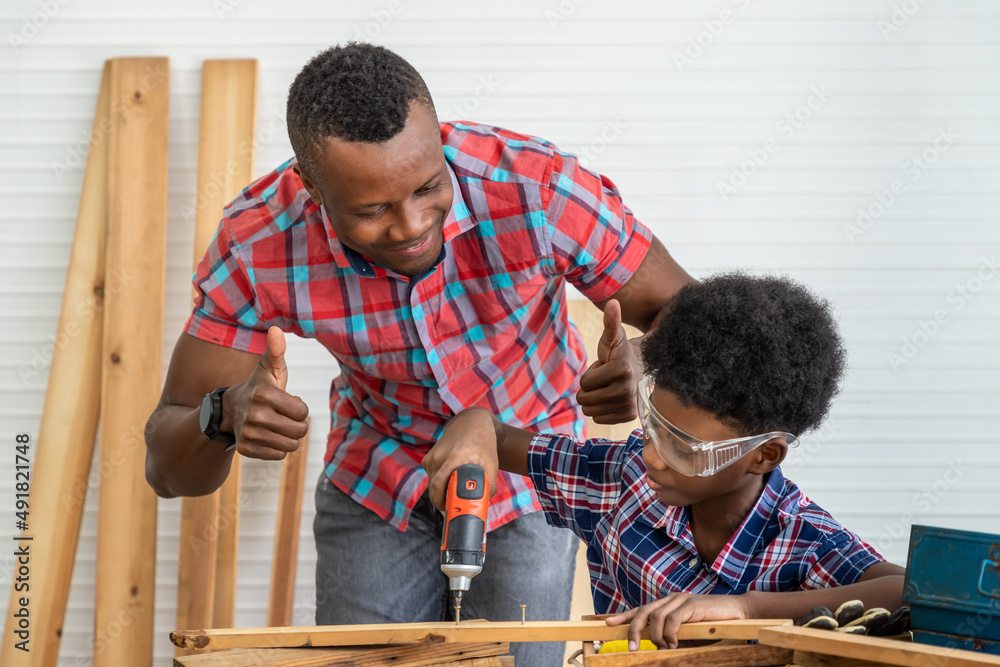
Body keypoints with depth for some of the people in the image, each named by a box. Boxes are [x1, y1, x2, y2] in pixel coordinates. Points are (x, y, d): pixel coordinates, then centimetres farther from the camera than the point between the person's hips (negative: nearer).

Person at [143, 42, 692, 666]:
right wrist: (225, 417, -49)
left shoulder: (536, 188, -34)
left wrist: (640, 364, -45)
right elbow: (170, 468, -24)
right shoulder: (257, 246, -29)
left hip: (529, 473, -1)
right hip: (378, 475, 1)